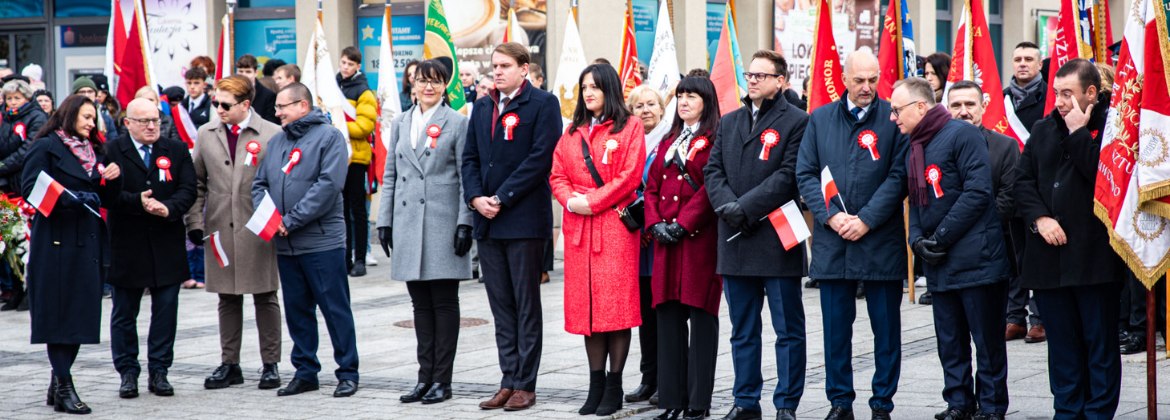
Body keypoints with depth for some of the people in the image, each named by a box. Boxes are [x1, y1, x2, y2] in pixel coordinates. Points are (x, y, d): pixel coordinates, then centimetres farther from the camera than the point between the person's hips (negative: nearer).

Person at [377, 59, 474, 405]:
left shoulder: (457, 123, 0)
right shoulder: (400, 123, 14)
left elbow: (467, 178, -3)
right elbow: (390, 175, 16)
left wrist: (465, 222, -11)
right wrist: (385, 220, 10)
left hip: (443, 224, -5)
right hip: (408, 226, 5)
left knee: (444, 304, -1)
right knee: (421, 305, 9)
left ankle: (442, 380, 3)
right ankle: (425, 377, 14)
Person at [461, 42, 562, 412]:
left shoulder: (543, 104, -5)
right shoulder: (482, 107, 15)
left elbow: (540, 158, -13)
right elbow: (470, 158, 14)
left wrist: (502, 199, -15)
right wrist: (475, 197, -4)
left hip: (524, 219, -6)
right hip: (487, 221, 6)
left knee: (526, 305, 1)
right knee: (501, 306, 9)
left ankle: (525, 385, 4)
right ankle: (508, 381, 13)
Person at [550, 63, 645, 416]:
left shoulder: (628, 127, 1)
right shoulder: (572, 133, 17)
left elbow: (630, 175, -9)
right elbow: (558, 175, 12)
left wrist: (592, 201, -13)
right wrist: (570, 200, -8)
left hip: (615, 224, -5)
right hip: (578, 227, 5)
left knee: (616, 303, -6)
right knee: (586, 303, 4)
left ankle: (614, 386, -1)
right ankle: (596, 385, 9)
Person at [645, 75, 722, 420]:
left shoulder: (714, 141, -2)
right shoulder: (669, 143, 19)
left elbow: (711, 188, -11)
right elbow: (652, 188, 15)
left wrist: (682, 224, -15)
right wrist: (656, 224, -1)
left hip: (700, 237, -6)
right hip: (666, 240, 7)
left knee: (701, 318, -4)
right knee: (668, 317, 5)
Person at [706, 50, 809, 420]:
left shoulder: (796, 122, -3)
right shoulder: (729, 123, 17)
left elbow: (788, 176, -12)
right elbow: (713, 171, 10)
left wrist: (746, 207, -17)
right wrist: (727, 205, -9)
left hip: (777, 240, -6)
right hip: (735, 241, 6)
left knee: (788, 329, 0)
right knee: (742, 331, 11)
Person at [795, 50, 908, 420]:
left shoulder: (893, 119, 0)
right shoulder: (820, 119, 9)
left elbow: (898, 176, -5)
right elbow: (805, 174, 6)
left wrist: (866, 220, -13)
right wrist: (831, 216, -8)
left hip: (880, 241, -2)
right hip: (831, 242, 2)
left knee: (886, 327, 4)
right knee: (836, 327, 7)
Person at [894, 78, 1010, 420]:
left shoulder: (961, 135, -10)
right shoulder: (913, 147, 15)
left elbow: (978, 192, -17)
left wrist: (941, 237, -15)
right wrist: (917, 240, 0)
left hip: (975, 258, -8)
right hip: (938, 264, 8)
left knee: (987, 340, 0)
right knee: (950, 340, 11)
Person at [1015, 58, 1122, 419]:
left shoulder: (1110, 125, -5)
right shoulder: (1044, 129, 13)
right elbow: (1024, 181, 12)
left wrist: (1078, 132, -14)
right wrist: (1040, 218, -3)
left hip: (1094, 255, -5)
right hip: (1049, 254, 6)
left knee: (1100, 342, 1)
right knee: (1061, 342, 10)